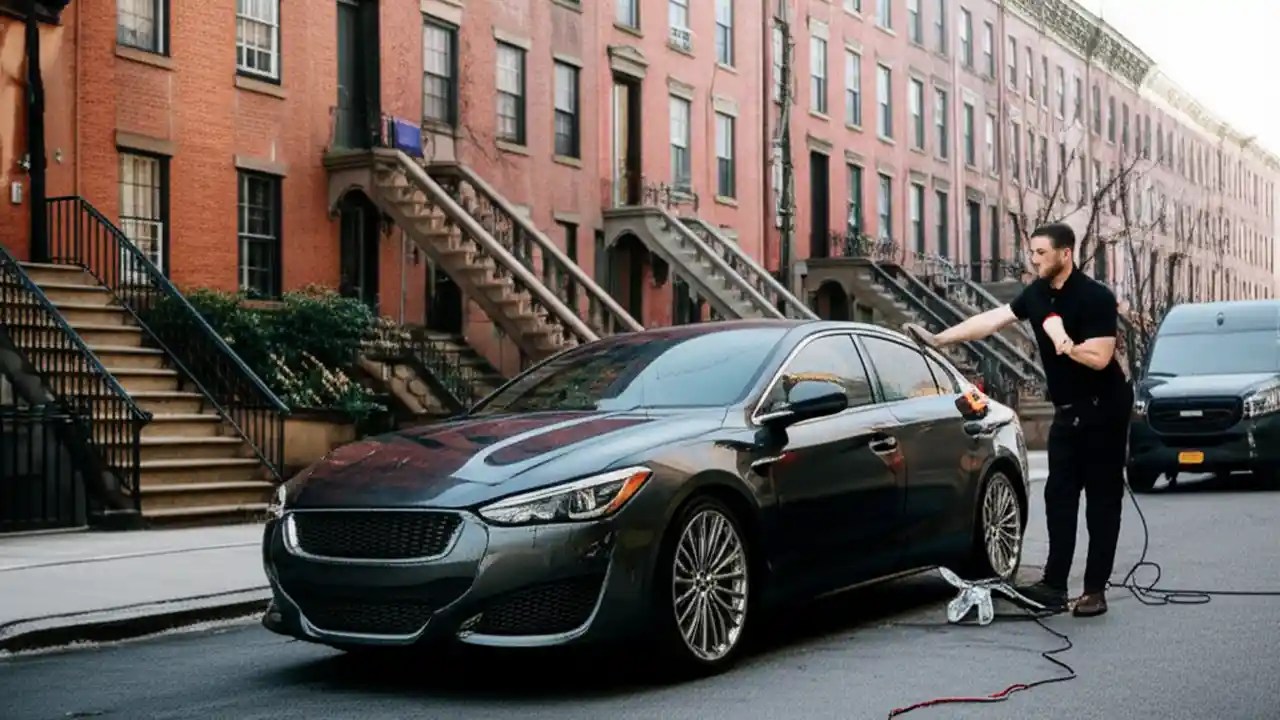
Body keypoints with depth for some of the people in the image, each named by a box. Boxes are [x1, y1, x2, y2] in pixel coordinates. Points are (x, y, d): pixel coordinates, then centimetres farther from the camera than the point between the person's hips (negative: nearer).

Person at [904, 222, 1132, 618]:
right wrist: (938, 338, 3)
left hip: (1103, 409, -7)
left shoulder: (1095, 297, -17)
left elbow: (1099, 358, -24)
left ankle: (1095, 589, -1)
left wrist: (1062, 341, -23)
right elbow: (991, 320, 7)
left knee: (1102, 498, -3)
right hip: (1067, 411, 7)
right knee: (1059, 496, 4)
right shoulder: (1038, 293, 5)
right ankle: (1054, 584, 5)